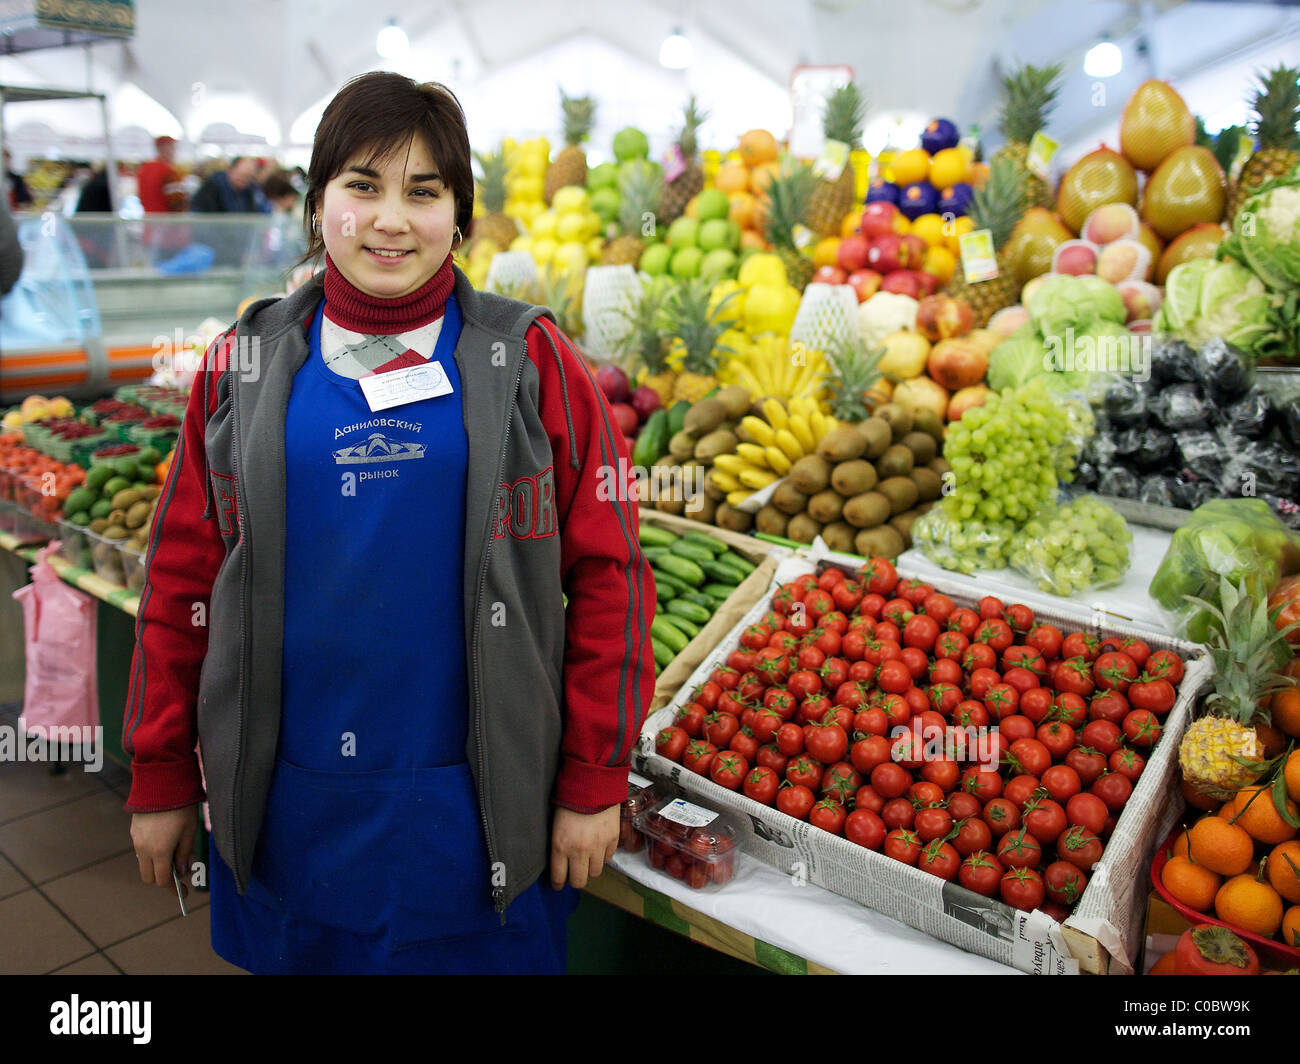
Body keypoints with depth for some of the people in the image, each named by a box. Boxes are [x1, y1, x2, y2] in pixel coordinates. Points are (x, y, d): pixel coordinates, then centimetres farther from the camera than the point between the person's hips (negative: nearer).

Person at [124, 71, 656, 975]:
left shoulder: (533, 362, -5)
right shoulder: (244, 366, 2)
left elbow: (606, 576, -5)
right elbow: (182, 579, 6)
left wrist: (595, 783, -5)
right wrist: (162, 779, 8)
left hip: (478, 810, -2)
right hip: (286, 813, 3)